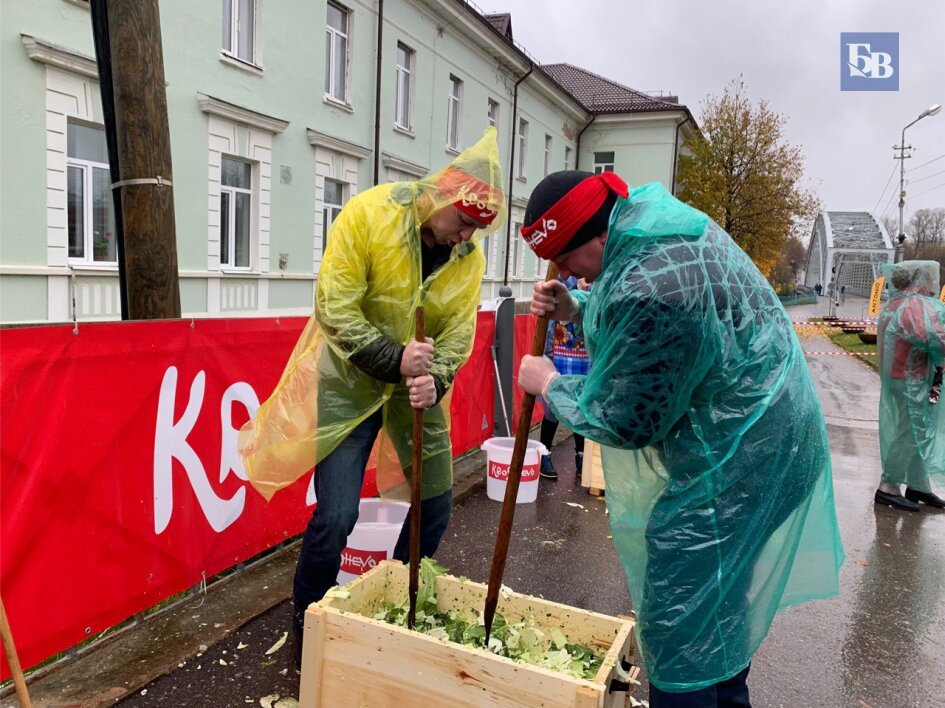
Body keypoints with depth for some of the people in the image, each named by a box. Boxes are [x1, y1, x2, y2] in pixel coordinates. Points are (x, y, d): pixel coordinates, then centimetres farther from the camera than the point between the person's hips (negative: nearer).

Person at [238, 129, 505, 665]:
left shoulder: (469, 254, -7)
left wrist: (435, 379, -26)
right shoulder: (369, 213, -20)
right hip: (352, 380, -4)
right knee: (336, 515, -7)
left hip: (418, 388, 5)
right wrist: (393, 359, -31)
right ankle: (307, 624, 20)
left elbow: (459, 332, -7)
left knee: (435, 505, 10)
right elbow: (335, 310, -22)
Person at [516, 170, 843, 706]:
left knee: (678, 628, 3)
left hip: (733, 459, -11)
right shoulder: (663, 222, 0)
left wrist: (549, 385, -5)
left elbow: (622, 422, -20)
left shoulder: (650, 288, -32)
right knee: (720, 601, 27)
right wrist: (576, 309, 1)